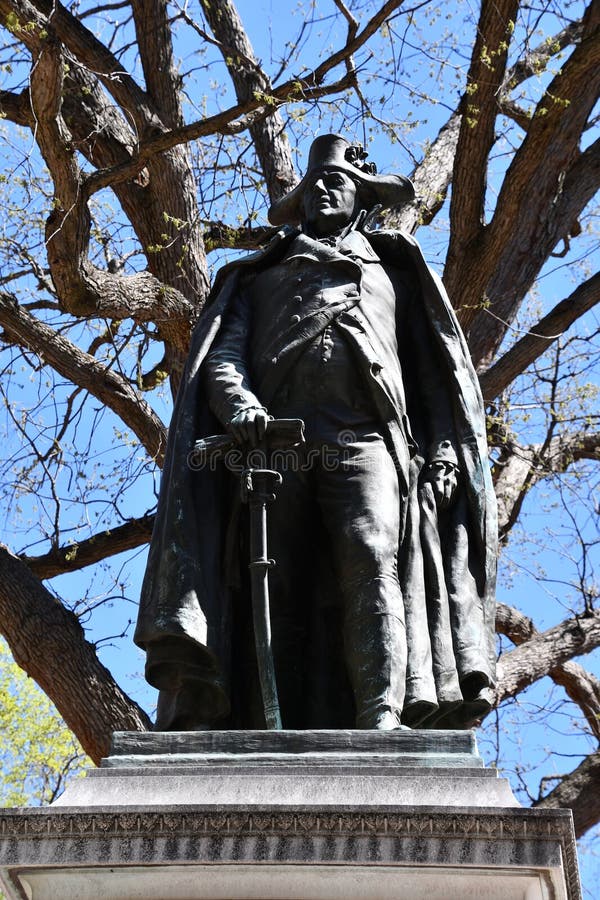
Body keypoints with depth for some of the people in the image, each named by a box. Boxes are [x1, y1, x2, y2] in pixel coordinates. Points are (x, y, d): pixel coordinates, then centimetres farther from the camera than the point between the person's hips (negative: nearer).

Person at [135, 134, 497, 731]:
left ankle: (382, 718, -32)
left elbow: (432, 373, 20)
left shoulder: (394, 272, 31)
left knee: (373, 566, -22)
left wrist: (441, 448, 2)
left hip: (364, 442, -1)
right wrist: (239, 403, -11)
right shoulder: (262, 279, 32)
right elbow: (222, 355, 14)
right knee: (275, 590, -11)